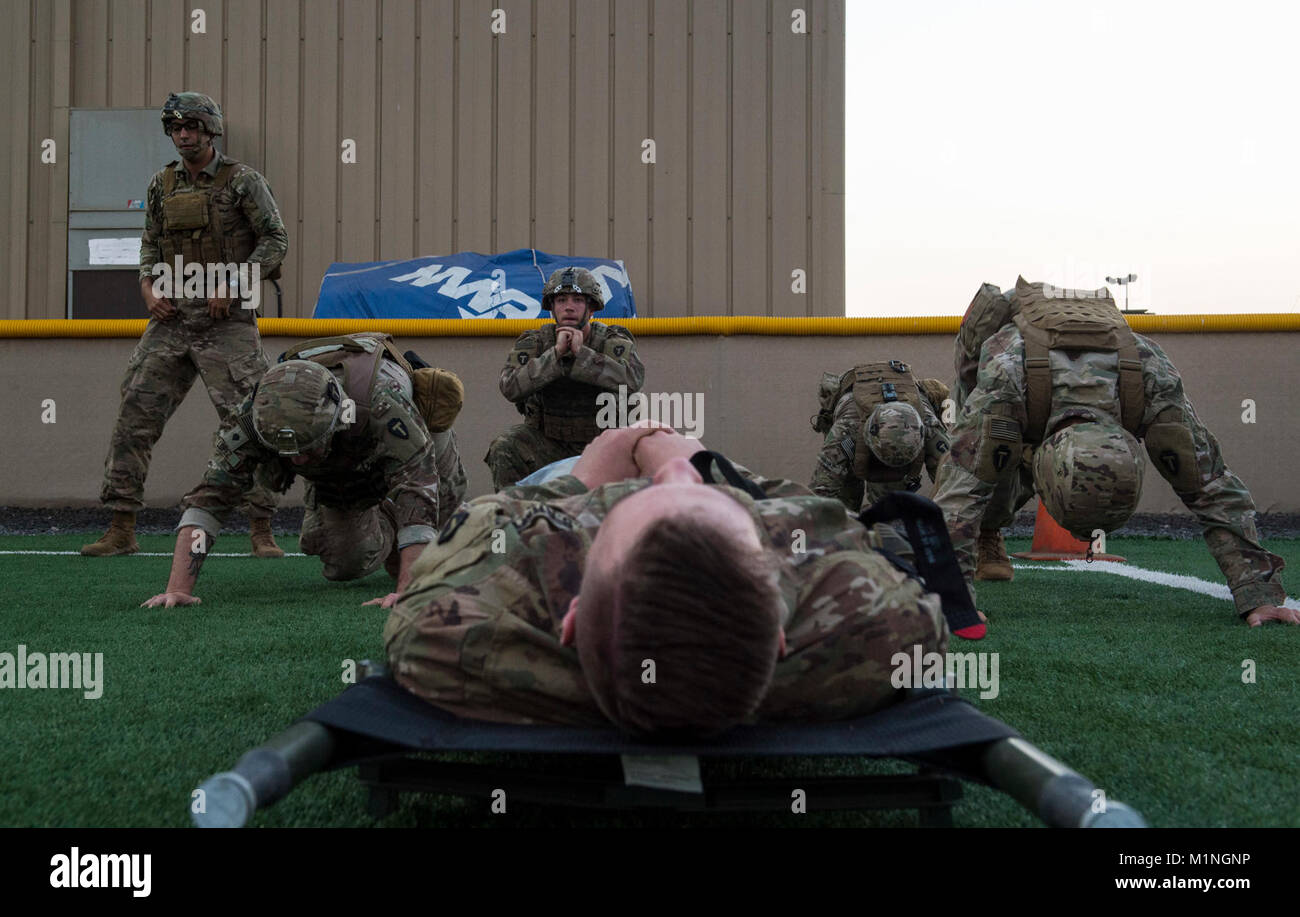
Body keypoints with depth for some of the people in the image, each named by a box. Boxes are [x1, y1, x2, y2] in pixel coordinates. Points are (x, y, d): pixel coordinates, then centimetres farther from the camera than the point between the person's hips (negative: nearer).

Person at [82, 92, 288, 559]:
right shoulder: (162, 185, 13)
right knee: (134, 416, 0)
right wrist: (148, 289, 2)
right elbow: (150, 245, 21)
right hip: (171, 318, 5)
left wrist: (232, 284, -13)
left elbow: (276, 240, -4)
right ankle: (121, 530, 8)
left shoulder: (242, 180, -2)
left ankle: (262, 532, 1)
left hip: (227, 320, -5)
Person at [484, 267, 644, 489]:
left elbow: (632, 379, -27)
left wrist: (580, 352, -31)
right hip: (548, 442, 1)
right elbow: (510, 387, -21)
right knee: (504, 449, -23)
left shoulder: (612, 341, -5)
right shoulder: (534, 343, -3)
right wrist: (556, 353, -28)